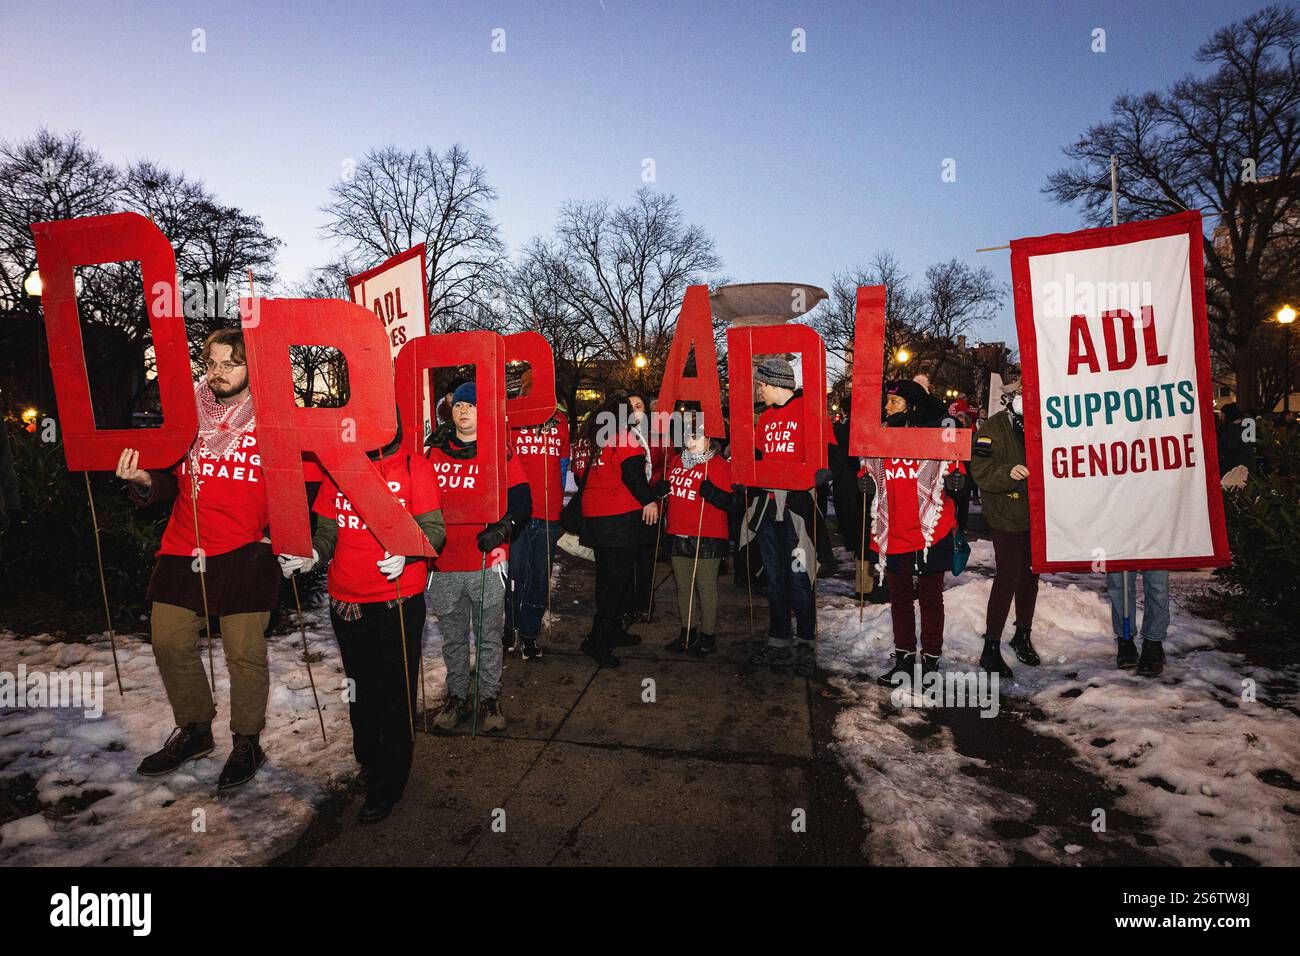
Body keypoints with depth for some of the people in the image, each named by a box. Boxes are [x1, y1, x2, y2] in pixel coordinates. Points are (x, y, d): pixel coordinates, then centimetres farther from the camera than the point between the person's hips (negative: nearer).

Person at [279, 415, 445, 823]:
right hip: (347, 601, 5)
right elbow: (328, 528, 13)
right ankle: (369, 762, 41)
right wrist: (313, 556, -7)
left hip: (399, 601, -4)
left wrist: (405, 553, -27)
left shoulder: (414, 467, -4)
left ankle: (388, 785, 19)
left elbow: (433, 528, -8)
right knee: (360, 688, 19)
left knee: (395, 692, 3)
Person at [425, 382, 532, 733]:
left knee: (489, 637, 8)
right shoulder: (434, 453, 8)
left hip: (487, 563, -2)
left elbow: (522, 501, -2)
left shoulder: (500, 454, -1)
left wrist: (503, 527, -19)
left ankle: (489, 698, 25)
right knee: (453, 638, 15)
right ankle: (457, 697, 30)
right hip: (444, 563, 3)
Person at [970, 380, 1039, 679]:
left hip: (1034, 515, 7)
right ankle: (991, 648, 0)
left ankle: (1023, 635, 33)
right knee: (1007, 578, -9)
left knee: (1030, 575, 16)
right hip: (1006, 517, -7)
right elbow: (979, 469, -20)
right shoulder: (992, 429, -9)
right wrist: (1008, 472, -35)